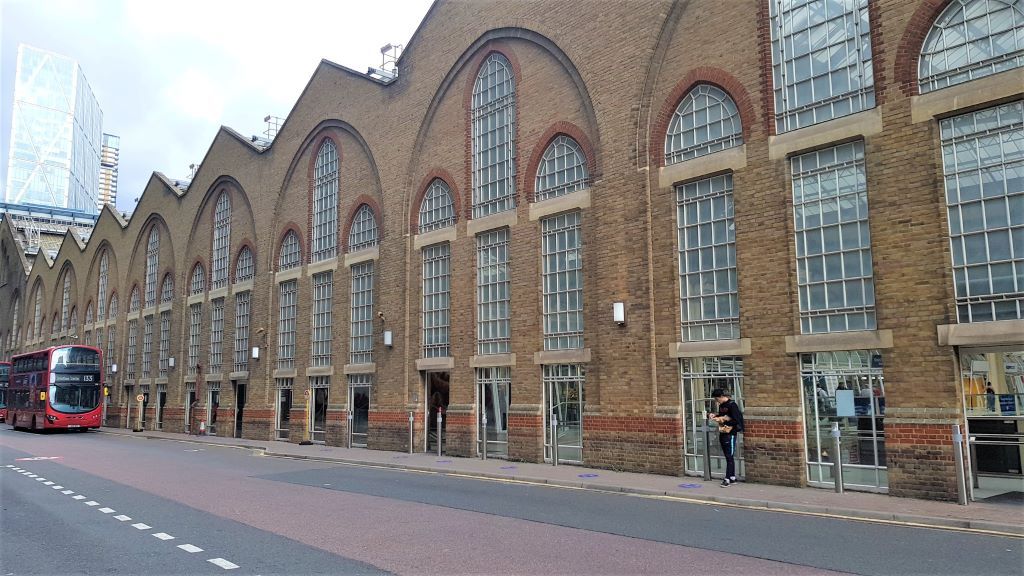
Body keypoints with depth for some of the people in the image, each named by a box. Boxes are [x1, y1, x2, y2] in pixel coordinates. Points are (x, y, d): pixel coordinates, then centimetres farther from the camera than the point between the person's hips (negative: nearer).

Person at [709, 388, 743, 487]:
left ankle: (728, 479, -2)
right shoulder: (721, 405, 11)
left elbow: (736, 420, -17)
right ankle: (732, 478, 18)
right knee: (728, 457, 12)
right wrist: (715, 415, 7)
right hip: (722, 434, 8)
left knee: (730, 457, -4)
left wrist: (723, 419, -16)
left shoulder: (732, 405, -14)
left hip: (730, 434, -8)